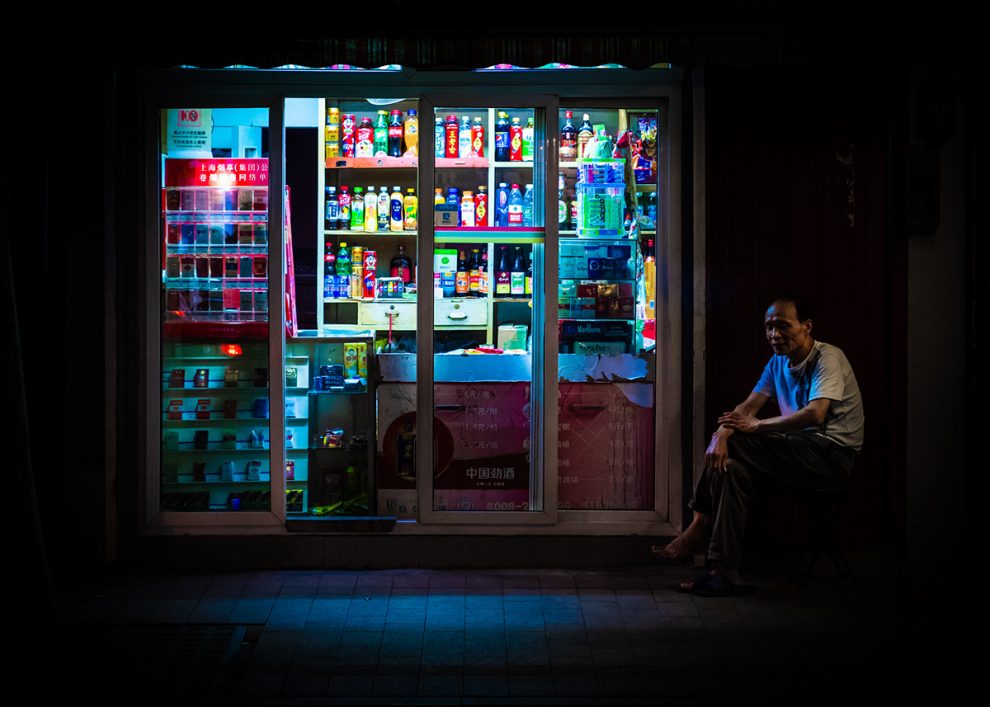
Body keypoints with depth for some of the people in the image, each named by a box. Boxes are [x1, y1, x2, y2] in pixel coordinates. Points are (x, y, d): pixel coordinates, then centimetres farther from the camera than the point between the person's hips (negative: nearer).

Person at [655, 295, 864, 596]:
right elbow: (747, 407, 6)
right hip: (800, 453, 8)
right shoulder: (778, 362, 14)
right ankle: (723, 571, -21)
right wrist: (721, 434, -16)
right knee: (733, 468, -18)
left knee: (736, 444, -23)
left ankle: (699, 528, -14)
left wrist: (757, 426, -18)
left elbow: (815, 414, -26)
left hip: (832, 454, -8)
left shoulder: (828, 358, -11)